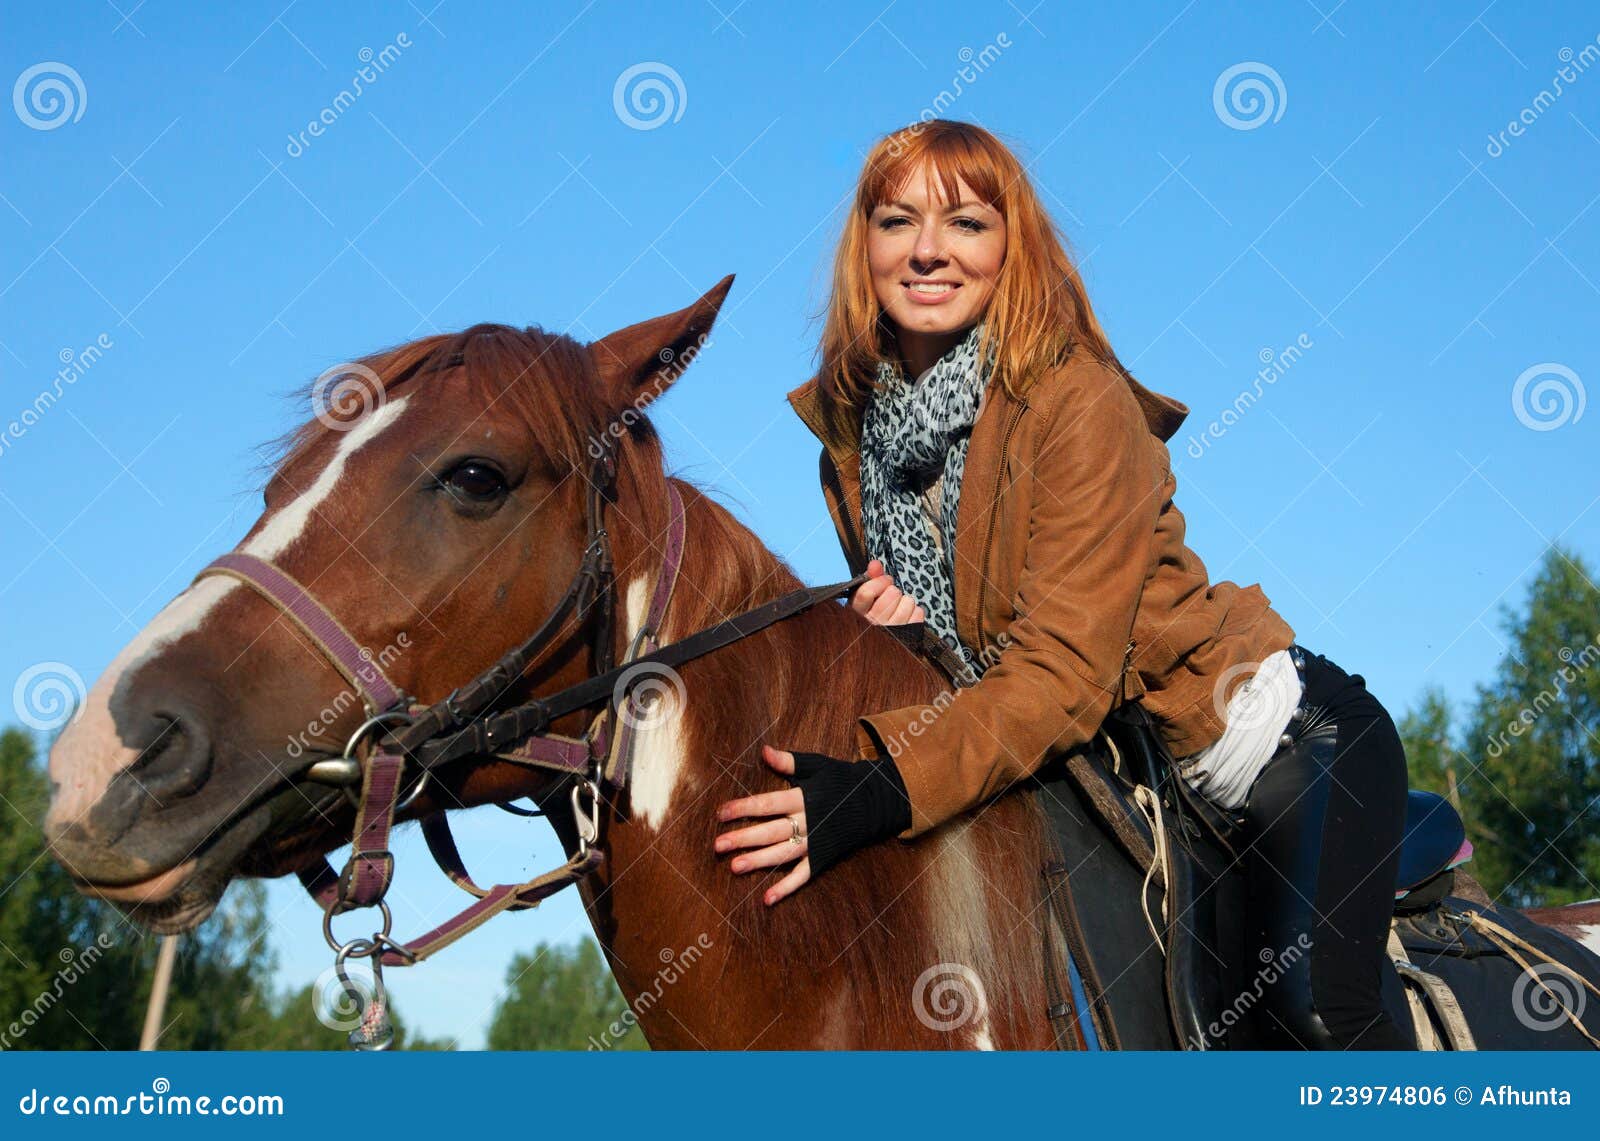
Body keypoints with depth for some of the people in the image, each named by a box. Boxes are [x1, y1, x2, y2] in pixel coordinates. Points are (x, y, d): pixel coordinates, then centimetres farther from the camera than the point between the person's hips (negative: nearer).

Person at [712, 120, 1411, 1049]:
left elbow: (1066, 667, -28)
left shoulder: (1080, 399, -20)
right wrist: (883, 629, -13)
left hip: (1284, 736, -7)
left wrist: (881, 796, -40)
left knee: (1319, 1007, -24)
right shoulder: (851, 426, 0)